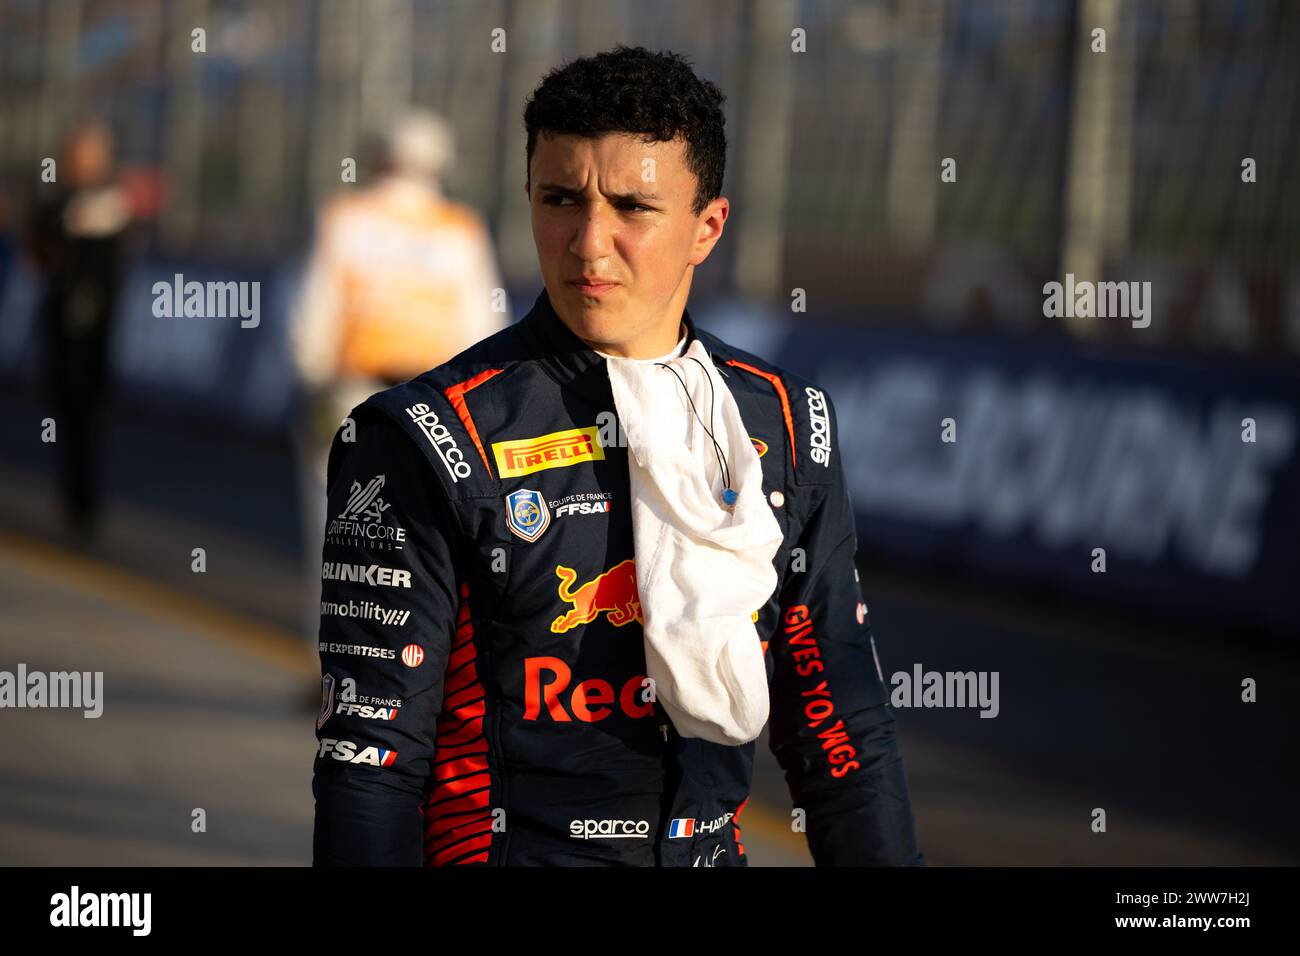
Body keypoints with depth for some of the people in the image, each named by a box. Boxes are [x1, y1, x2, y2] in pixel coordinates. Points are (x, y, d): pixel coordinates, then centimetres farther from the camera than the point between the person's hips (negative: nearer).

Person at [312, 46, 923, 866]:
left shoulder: (784, 424, 2)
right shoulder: (431, 438, -13)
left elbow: (839, 721, 5)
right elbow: (367, 759, -13)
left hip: (714, 848, 5)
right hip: (507, 846, -5)